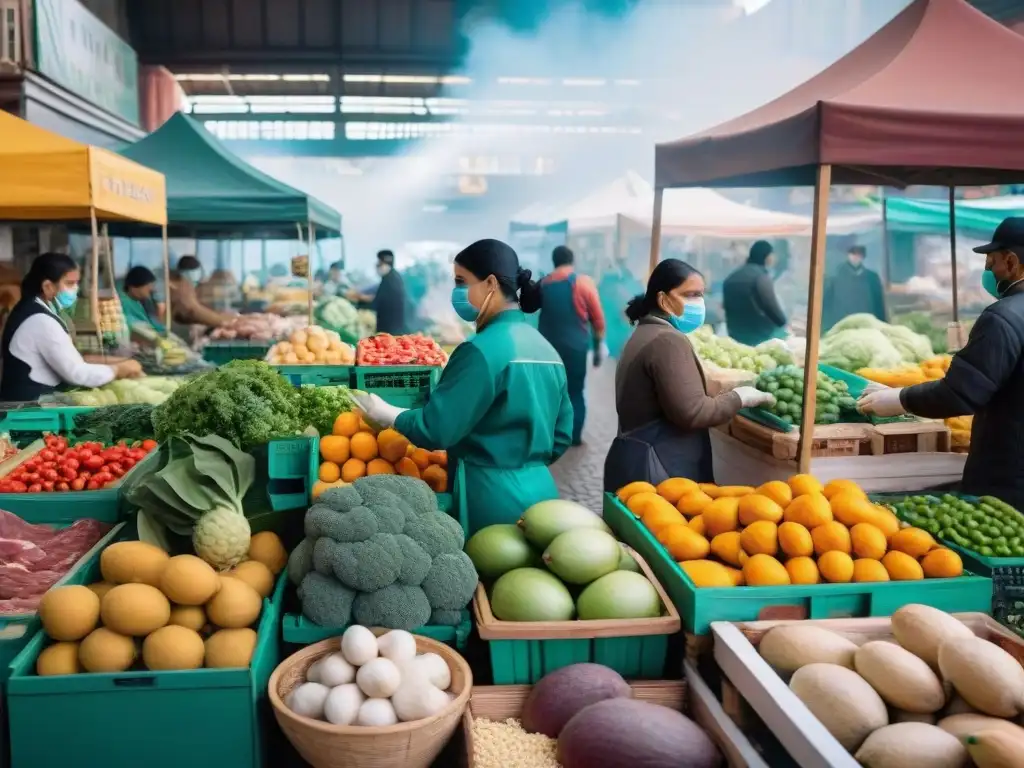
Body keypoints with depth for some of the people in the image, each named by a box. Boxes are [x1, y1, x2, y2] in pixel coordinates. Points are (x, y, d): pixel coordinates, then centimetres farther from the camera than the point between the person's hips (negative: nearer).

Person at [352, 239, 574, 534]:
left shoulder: (483, 349, -17)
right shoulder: (546, 349, 8)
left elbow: (434, 429, -17)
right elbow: (562, 437, 12)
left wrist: (388, 415, -1)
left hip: (493, 500, -7)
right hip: (540, 491, 8)